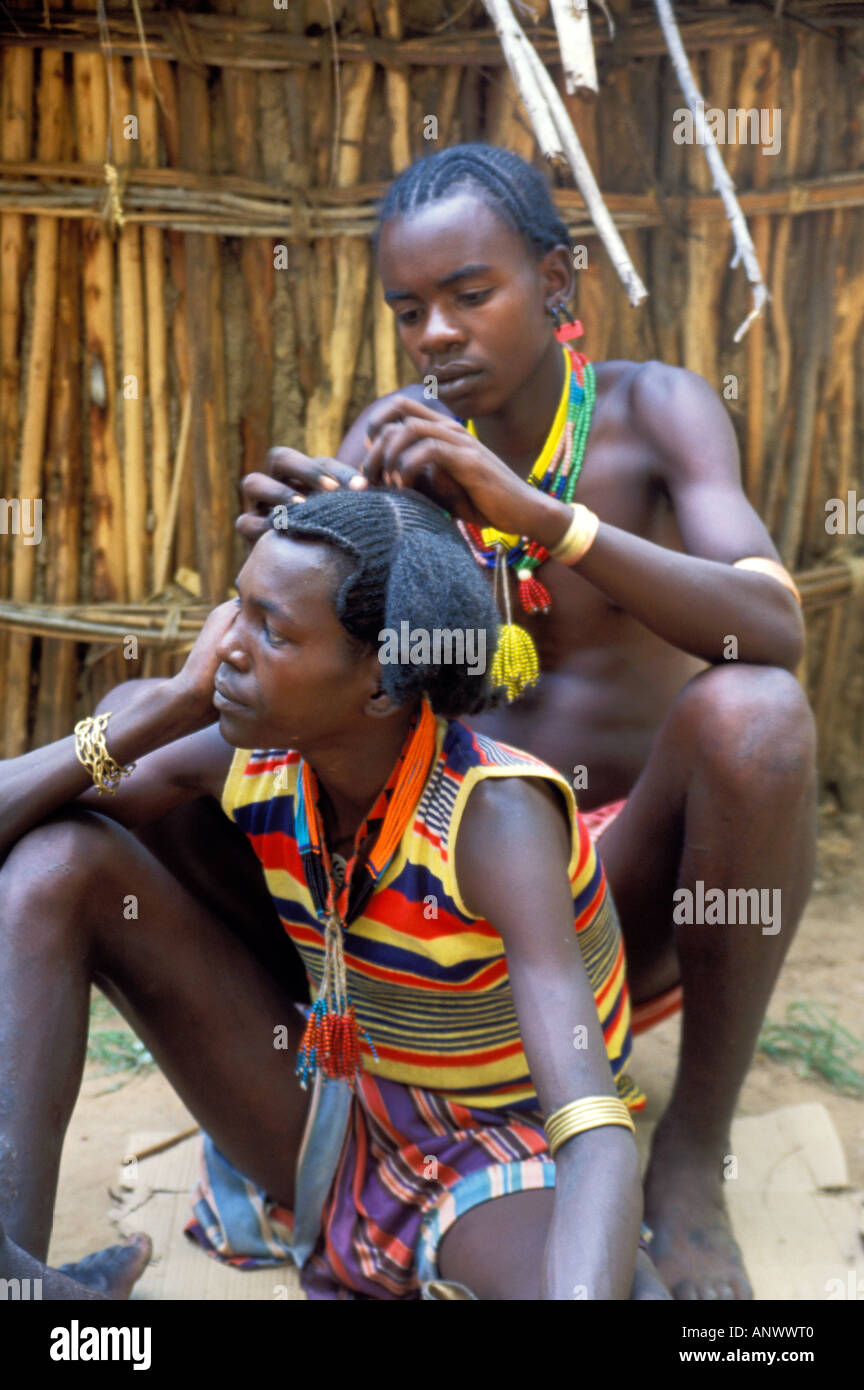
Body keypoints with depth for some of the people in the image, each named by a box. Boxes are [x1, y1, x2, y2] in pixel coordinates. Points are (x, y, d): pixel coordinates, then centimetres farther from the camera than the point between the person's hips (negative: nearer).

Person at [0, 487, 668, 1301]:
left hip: (502, 1173, -4)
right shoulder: (250, 756, -14)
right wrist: (169, 707, -23)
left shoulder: (494, 814, -30)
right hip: (332, 1122, 5)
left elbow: (600, 1146, -37)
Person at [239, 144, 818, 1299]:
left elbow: (775, 629, -25)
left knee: (751, 712, -34)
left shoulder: (656, 411, -7)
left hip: (636, 882, -2)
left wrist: (534, 510, -37)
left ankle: (696, 1150, -16)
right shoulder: (396, 435, 1)